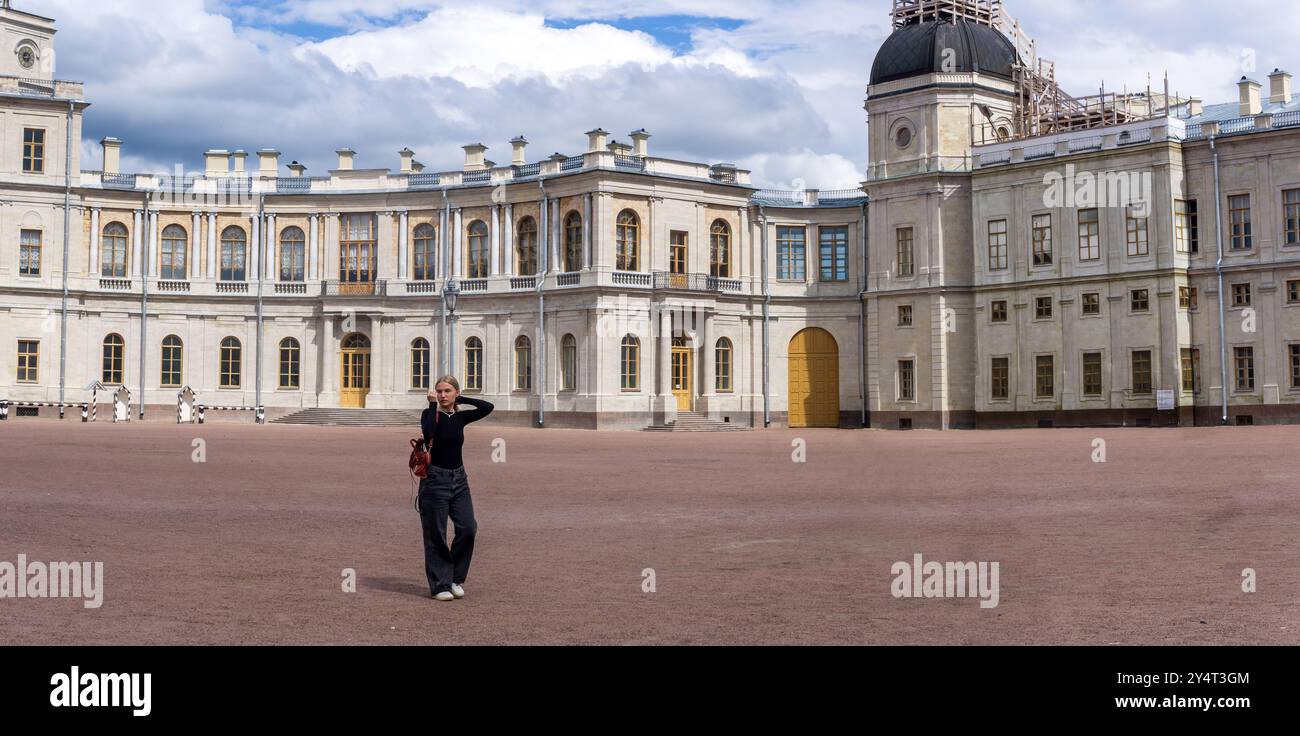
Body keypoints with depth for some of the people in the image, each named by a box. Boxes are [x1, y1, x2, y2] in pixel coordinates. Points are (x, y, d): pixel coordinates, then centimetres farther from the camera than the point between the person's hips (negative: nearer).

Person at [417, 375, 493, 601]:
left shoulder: (460, 417, 7)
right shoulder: (430, 414, -5)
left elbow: (488, 407, -7)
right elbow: (428, 432, -28)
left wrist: (461, 399, -5)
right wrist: (432, 404, -19)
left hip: (458, 478, 4)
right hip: (435, 478, -4)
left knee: (468, 528, -5)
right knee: (436, 535, 0)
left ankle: (455, 579, 12)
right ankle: (440, 585, 10)